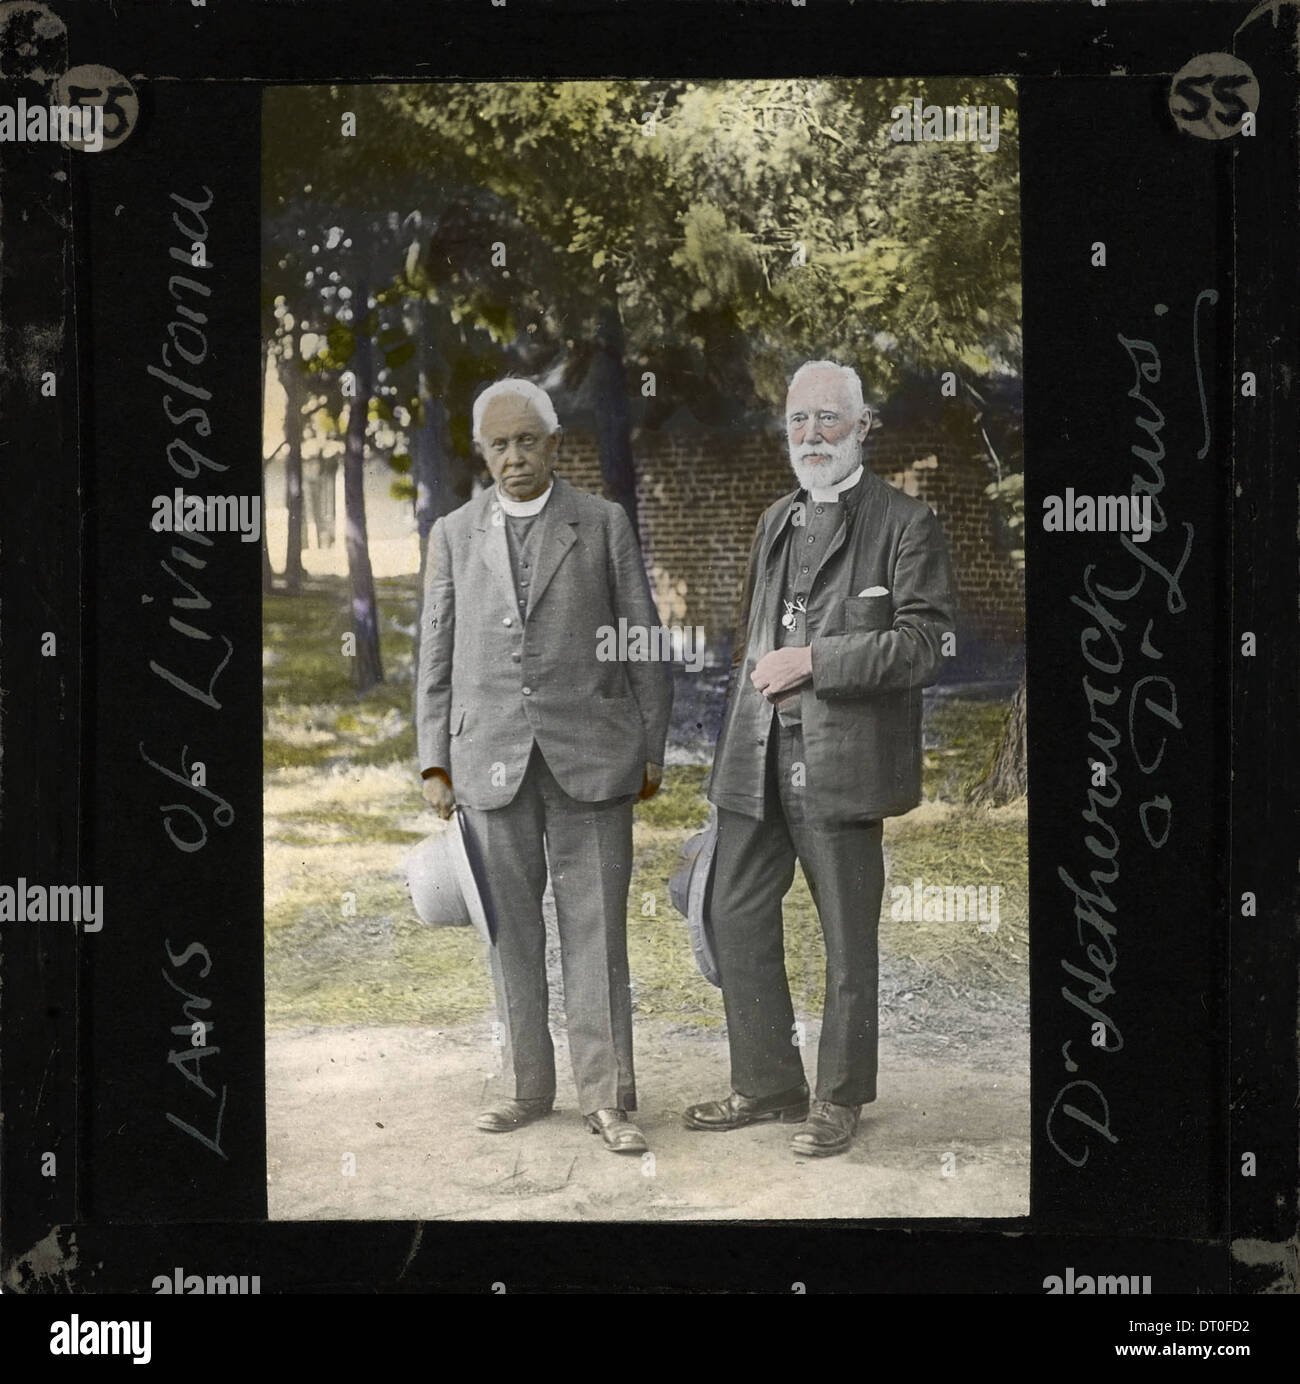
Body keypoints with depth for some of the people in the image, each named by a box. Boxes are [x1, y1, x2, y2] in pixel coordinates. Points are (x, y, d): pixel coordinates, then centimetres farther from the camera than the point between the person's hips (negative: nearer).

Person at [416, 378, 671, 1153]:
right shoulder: (455, 535, 9)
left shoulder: (605, 525, 4)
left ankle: (608, 1100, 3)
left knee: (596, 930, -2)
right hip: (491, 761, 2)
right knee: (511, 931, 7)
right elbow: (438, 658, 10)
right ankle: (529, 1088, 18)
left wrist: (651, 748, 2)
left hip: (589, 760, -2)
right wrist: (435, 763, 5)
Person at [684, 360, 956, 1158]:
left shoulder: (905, 523, -4)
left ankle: (840, 1098, 16)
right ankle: (768, 1083, 22)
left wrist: (813, 660, -15)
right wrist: (743, 727, 17)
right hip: (759, 761, 7)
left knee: (847, 936, 3)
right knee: (736, 916, 8)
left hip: (839, 762, -7)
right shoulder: (777, 521, 18)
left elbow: (926, 645, -11)